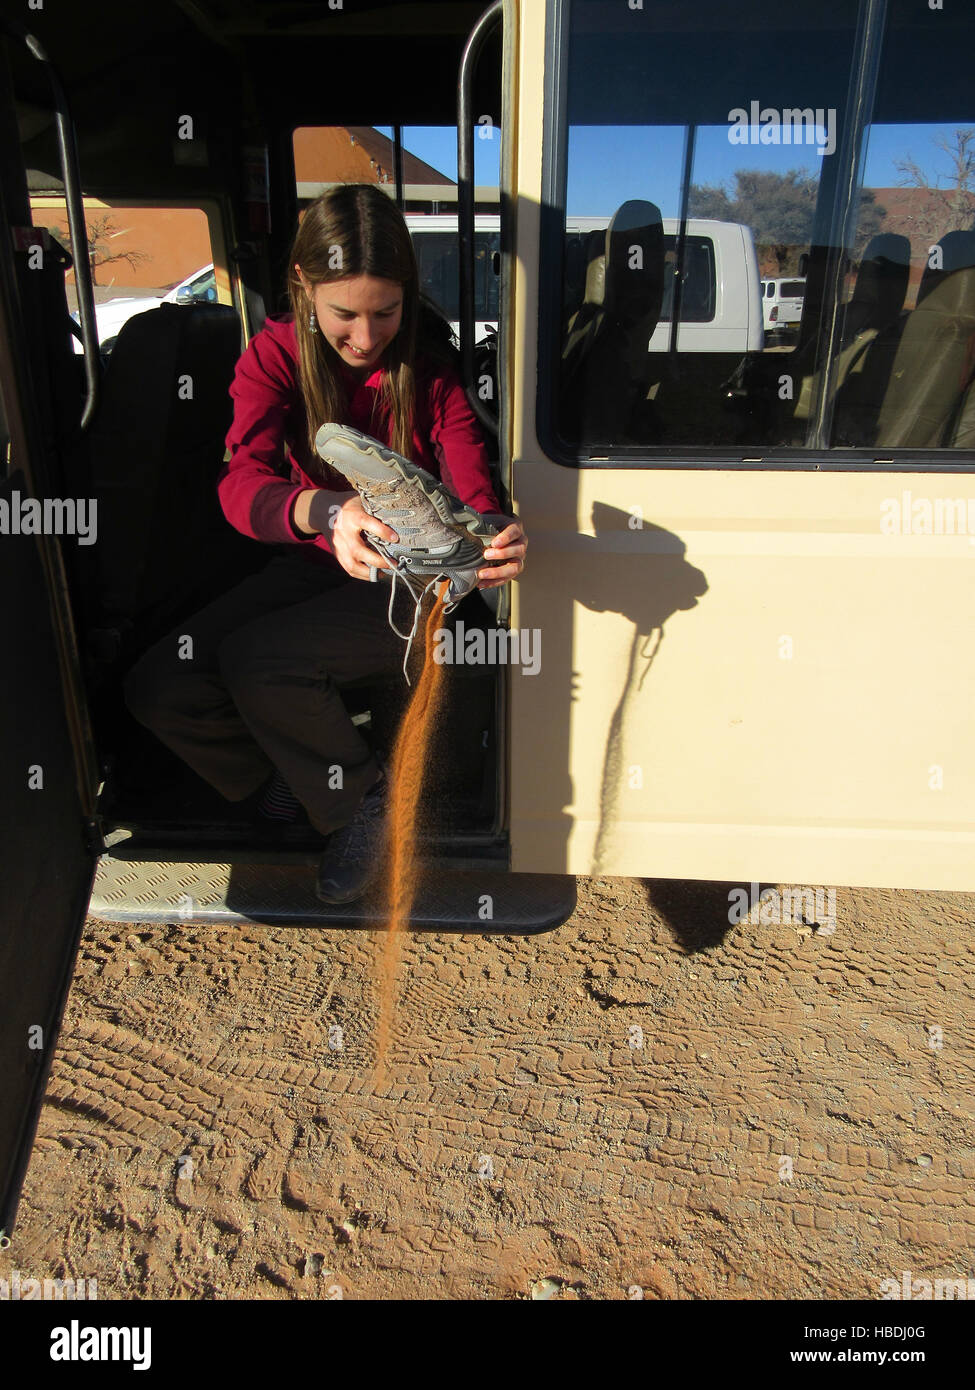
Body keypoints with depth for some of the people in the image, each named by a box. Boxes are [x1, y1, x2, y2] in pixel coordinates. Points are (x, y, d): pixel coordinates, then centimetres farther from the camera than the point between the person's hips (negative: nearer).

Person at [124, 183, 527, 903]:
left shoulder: (433, 360, -11)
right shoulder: (277, 354, -7)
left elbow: (474, 496, -19)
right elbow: (241, 480, -24)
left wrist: (498, 537, -46)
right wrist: (325, 512, -48)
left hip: (415, 580, -4)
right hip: (316, 565, 4)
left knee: (255, 659, -28)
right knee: (158, 687, -11)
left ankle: (362, 797, -1)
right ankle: (288, 787, 14)